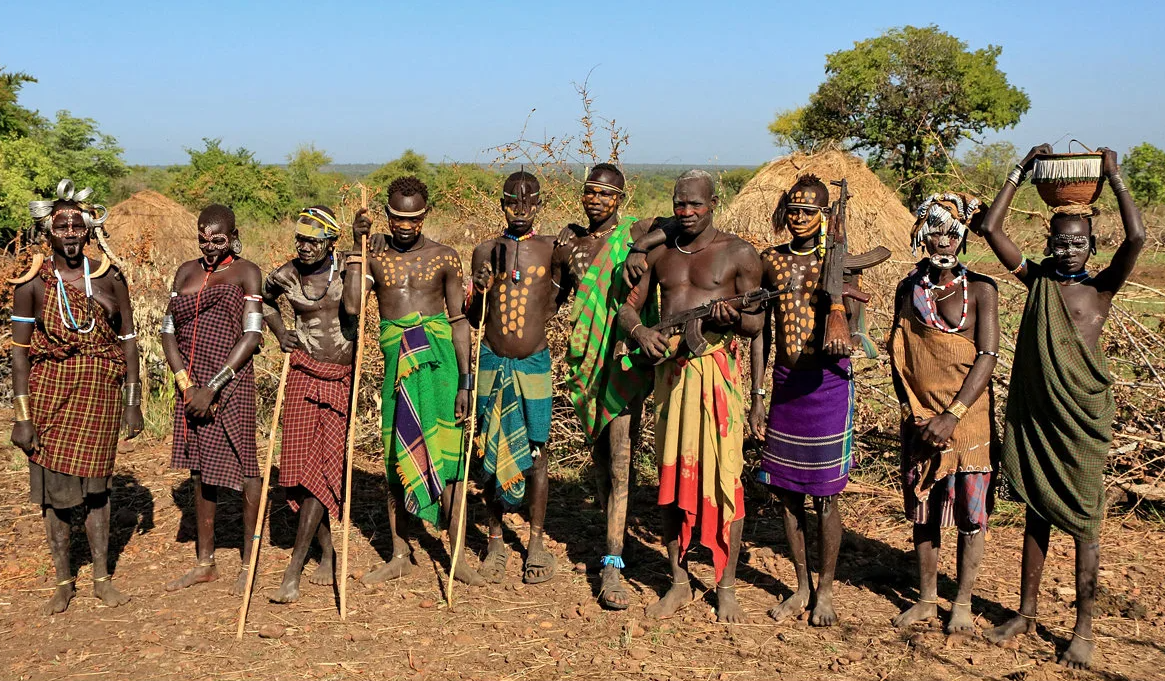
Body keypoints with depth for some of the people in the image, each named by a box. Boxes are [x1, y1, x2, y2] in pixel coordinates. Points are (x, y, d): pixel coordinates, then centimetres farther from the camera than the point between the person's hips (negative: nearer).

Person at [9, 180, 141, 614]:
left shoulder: (109, 278, 0)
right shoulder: (32, 285, -4)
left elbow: (128, 341, 4)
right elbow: (19, 351, -3)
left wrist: (133, 404, 2)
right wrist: (21, 416, -7)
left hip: (100, 391, 1)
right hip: (49, 391, 0)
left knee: (94, 484, 9)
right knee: (53, 487, 6)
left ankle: (102, 577, 22)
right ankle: (63, 582, 22)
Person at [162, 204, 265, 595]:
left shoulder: (246, 272, -1)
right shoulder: (186, 272, 13)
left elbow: (252, 337, -9)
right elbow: (168, 332, 9)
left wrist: (212, 387, -14)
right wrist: (186, 384, -5)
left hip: (230, 383, -5)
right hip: (190, 385, 5)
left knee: (241, 468, -1)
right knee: (200, 470, 12)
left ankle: (249, 561, 12)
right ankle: (205, 563, 23)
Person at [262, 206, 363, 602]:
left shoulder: (347, 267, -5)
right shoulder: (286, 276, 2)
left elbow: (352, 307, -24)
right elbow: (264, 301, 25)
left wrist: (356, 255, -19)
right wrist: (280, 333, 9)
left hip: (341, 378, -2)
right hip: (303, 374, 3)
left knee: (323, 467, -8)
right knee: (301, 463, 1)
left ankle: (293, 572, -5)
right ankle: (327, 555, 20)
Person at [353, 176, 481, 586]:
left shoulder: (444, 258, 3)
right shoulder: (374, 253, 7)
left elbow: (459, 321, 3)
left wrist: (465, 381, -2)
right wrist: (356, 244, -13)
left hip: (439, 359, -2)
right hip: (397, 362, 2)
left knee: (447, 456, -2)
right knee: (396, 457, 8)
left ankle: (457, 555, 9)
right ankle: (400, 556, 21)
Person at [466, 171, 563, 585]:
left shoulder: (552, 249, 2)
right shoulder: (485, 251, 6)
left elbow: (557, 305, 6)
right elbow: (473, 319, 10)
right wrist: (479, 294, -9)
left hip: (534, 364, -1)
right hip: (492, 363, 1)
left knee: (536, 454, 3)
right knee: (491, 453, 7)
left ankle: (536, 543, 17)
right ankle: (496, 542, 21)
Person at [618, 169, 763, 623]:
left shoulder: (738, 254, 2)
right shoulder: (660, 253, 15)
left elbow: (756, 323, 0)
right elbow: (628, 307, 16)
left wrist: (731, 319, -23)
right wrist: (639, 331, -7)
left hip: (717, 370, -4)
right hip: (669, 370, 4)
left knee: (722, 475, -2)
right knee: (672, 475, 7)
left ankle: (726, 587, 10)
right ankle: (679, 581, 20)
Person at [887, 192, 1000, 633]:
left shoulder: (980, 290, -5)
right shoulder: (908, 289, 6)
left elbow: (987, 356, -11)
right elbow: (897, 354, 9)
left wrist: (953, 415, -17)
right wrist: (910, 410, -2)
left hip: (968, 415, -3)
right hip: (919, 417, 3)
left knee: (970, 509, 3)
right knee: (922, 507, 11)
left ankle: (962, 603, 18)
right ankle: (926, 598, 24)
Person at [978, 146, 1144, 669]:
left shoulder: (1102, 287, -1)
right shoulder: (1036, 279, 6)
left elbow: (1137, 238, -18)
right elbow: (991, 228, -1)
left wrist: (1114, 177, -10)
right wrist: (1021, 171, 1)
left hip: (1082, 415, -3)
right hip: (1033, 411, 3)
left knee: (1084, 522, 4)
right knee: (1036, 514, 14)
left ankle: (1084, 627, 16)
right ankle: (1026, 612, 25)